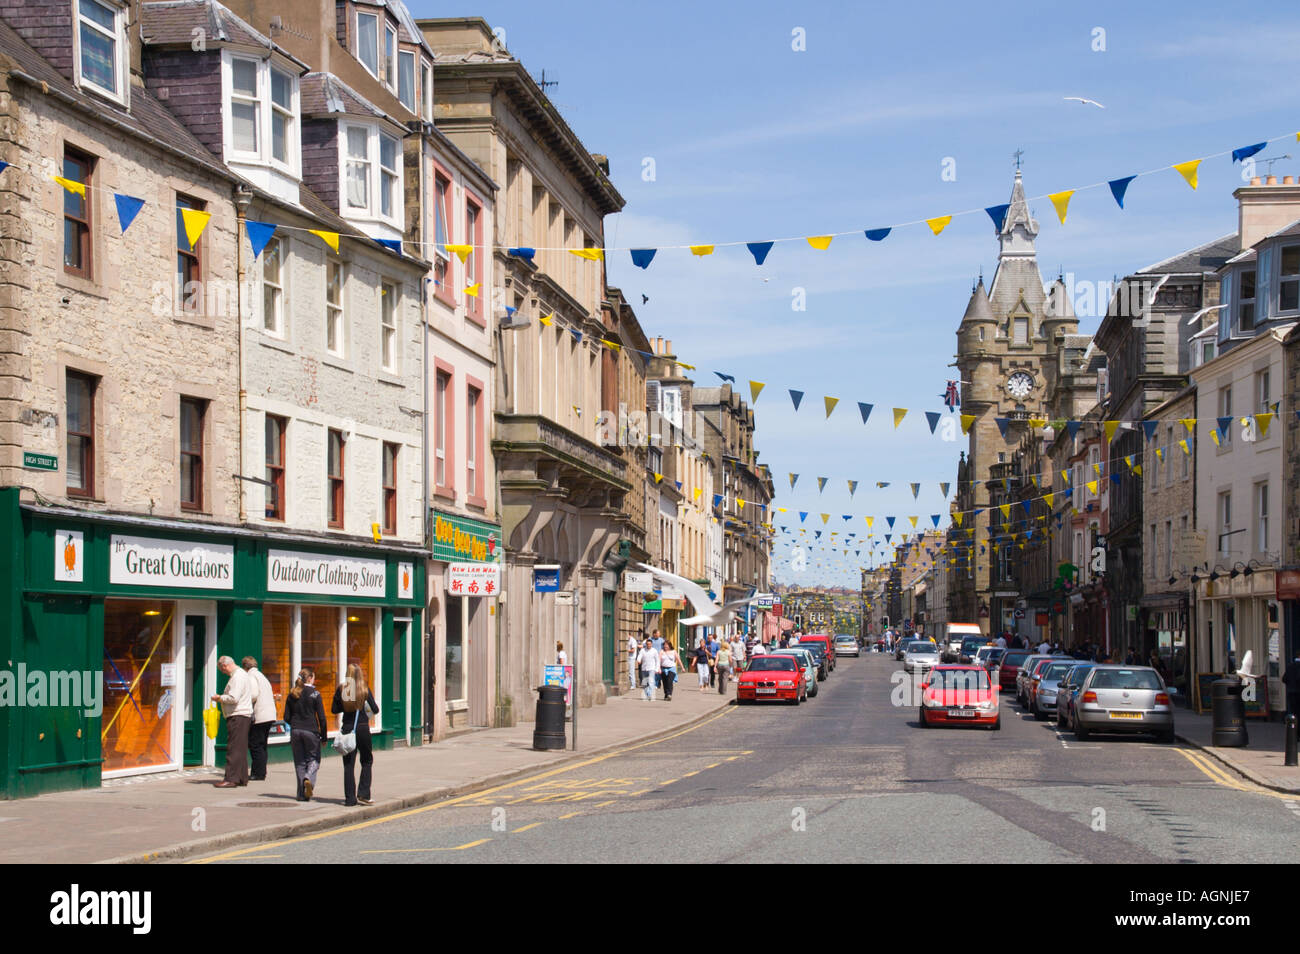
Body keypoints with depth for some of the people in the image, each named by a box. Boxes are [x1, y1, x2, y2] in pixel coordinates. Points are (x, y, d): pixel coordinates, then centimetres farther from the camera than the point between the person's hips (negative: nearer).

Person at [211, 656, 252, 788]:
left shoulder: (238, 676, -14)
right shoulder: (242, 674, 20)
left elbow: (233, 698, -23)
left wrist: (219, 698, -7)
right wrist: (222, 698, 16)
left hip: (238, 716, -11)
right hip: (244, 716, 11)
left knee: (234, 748, -11)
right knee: (240, 748, 12)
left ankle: (231, 778, -13)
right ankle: (242, 778, 16)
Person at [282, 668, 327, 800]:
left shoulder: (292, 695, 6)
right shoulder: (314, 694, -6)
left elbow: (287, 717, 6)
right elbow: (322, 718, -7)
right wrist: (324, 737, 0)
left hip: (295, 731, 3)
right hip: (311, 730, -3)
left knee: (299, 761, 10)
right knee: (314, 759, 11)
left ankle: (302, 794, 7)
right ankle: (308, 778, -20)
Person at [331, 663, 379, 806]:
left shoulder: (341, 689, -2)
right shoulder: (364, 689, -6)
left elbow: (334, 710, 2)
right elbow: (375, 710, -4)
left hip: (347, 728, 1)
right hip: (362, 728, -1)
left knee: (348, 764, 6)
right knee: (366, 762, 13)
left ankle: (350, 798, 3)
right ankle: (363, 794, 4)